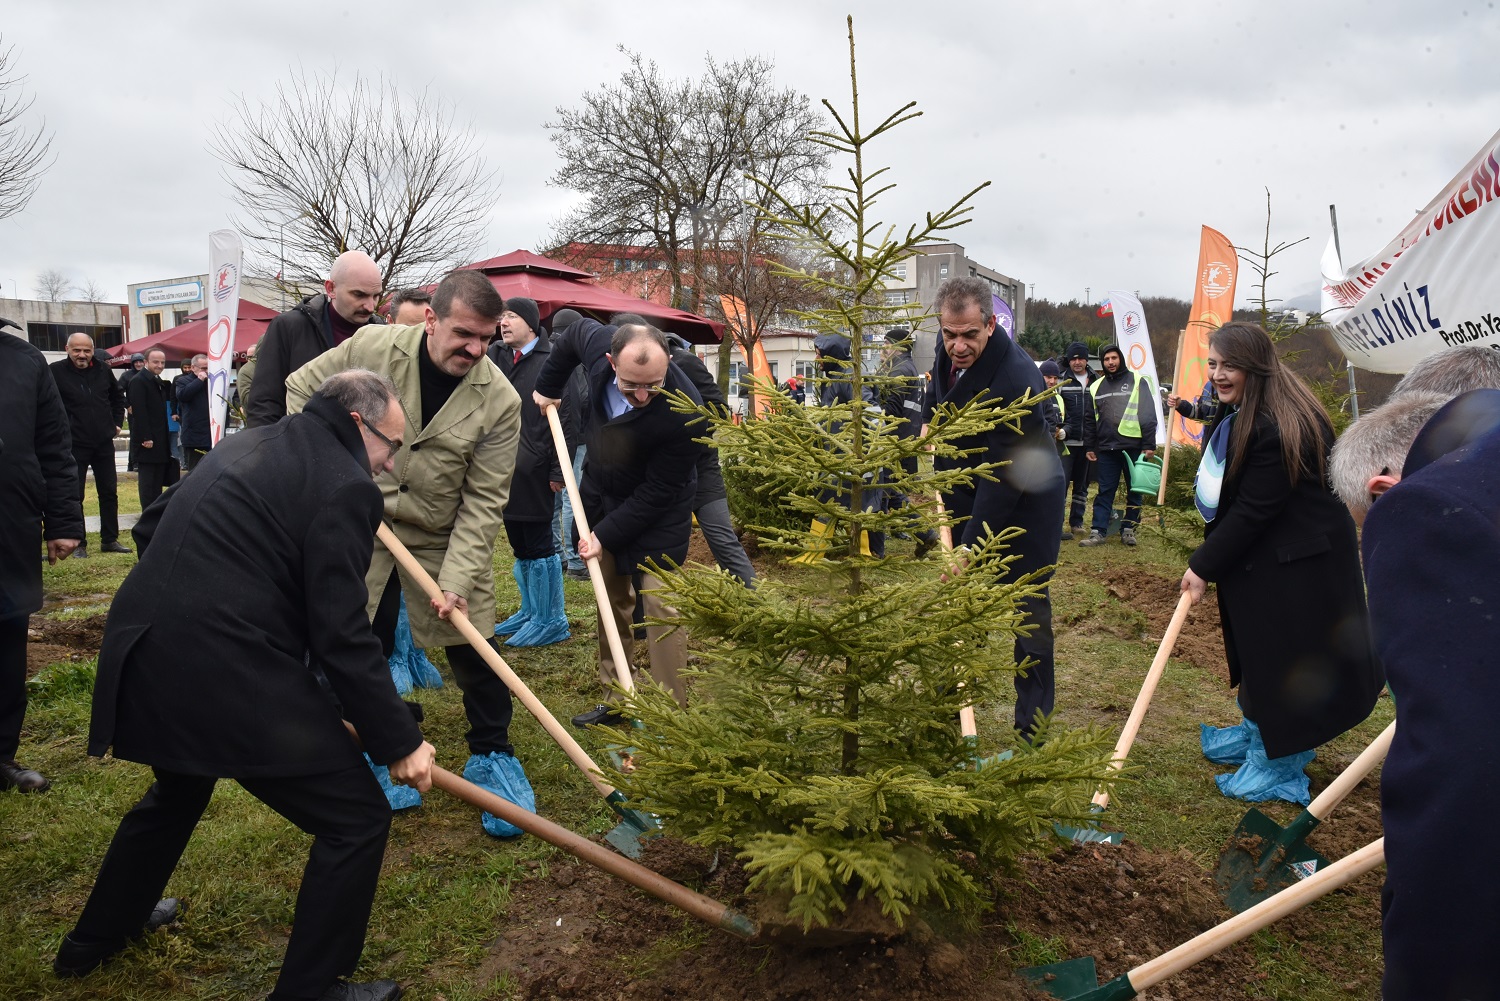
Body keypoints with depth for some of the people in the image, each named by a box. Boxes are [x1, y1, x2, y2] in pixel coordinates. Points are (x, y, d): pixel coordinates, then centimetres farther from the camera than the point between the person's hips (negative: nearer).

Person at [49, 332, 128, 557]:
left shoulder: (103, 370, 3)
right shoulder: (56, 371, -10)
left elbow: (118, 396, 19)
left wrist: (117, 422, 13)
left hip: (104, 442, 4)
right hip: (74, 444, -4)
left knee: (109, 492, 9)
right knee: (75, 496, 3)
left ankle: (110, 540, 19)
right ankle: (78, 544, 12)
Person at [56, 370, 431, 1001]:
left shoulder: (243, 448, 16)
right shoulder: (345, 486, -11)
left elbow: (149, 529, 26)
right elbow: (342, 638, -15)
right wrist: (399, 742, -8)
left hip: (139, 658, 10)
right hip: (229, 676, -10)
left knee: (178, 789, 37)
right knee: (357, 818, 2)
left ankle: (93, 940, 56)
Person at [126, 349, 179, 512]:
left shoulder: (161, 383, 17)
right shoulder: (138, 381, -11)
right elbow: (139, 412, -18)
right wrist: (145, 438, -22)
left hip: (161, 442, 9)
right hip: (147, 442, -9)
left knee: (158, 481, 11)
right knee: (149, 483, -4)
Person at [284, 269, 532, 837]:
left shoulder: (500, 401, -18)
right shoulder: (371, 348, -14)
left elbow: (482, 502, -17)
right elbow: (300, 390, 2)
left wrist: (457, 580, -24)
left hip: (442, 541, -1)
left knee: (475, 653, 0)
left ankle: (492, 756, 20)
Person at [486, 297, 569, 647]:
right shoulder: (496, 356, 11)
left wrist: (557, 470, -15)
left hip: (533, 470, -7)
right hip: (503, 467, 7)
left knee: (538, 543, 0)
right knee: (519, 544, 15)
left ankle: (551, 621, 10)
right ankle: (531, 611, 28)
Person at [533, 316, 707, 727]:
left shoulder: (683, 413, -36)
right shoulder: (597, 341, -23)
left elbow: (656, 493, -26)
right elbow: (572, 333, 5)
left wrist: (607, 535, -23)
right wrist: (548, 386, 11)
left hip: (658, 512, -6)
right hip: (601, 493, 6)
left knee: (660, 606, -10)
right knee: (611, 599, 15)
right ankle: (616, 700, 29)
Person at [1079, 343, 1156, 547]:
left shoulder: (1137, 382, 2)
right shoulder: (1096, 387, 12)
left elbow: (1149, 415, -2)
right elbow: (1089, 420, 15)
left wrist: (1149, 444, -8)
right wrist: (1089, 447, 10)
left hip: (1134, 447, -2)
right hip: (1106, 448, 3)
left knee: (1134, 490, 5)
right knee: (1105, 492, 2)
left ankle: (1128, 530, 14)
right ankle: (1098, 532, 1)